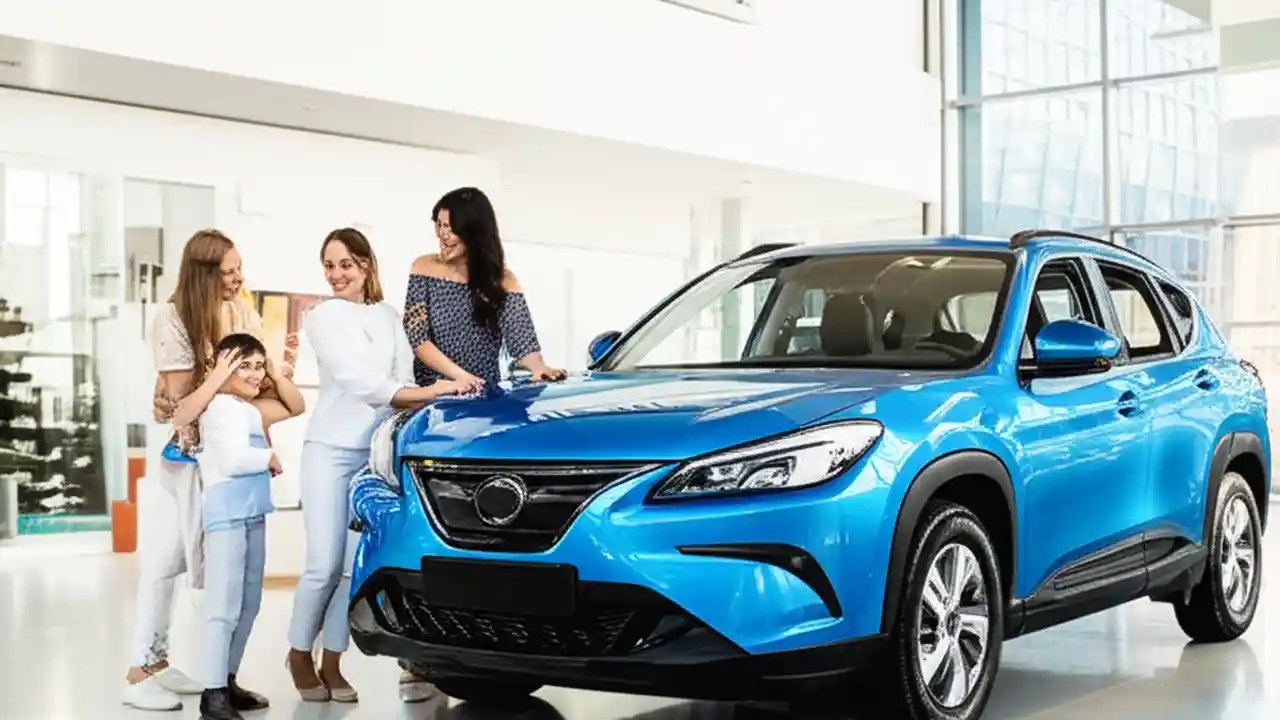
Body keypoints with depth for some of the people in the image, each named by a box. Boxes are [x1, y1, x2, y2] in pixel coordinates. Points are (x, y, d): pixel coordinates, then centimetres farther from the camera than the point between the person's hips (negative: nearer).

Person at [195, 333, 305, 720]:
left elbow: (296, 407, 26)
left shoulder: (252, 408, 17)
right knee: (224, 607, -12)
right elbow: (233, 459, -21)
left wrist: (277, 375, 11)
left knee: (248, 605, 16)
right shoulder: (219, 406, -11)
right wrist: (271, 458, -4)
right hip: (226, 515, -10)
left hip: (252, 515, 10)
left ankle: (228, 682, 25)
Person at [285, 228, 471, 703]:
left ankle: (332, 663, 12)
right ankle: (300, 654, 12)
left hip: (376, 451, 4)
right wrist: (426, 394, -22)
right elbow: (356, 382, -14)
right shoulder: (322, 318, -3)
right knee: (325, 564, -8)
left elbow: (401, 378, 6)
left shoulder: (388, 317, 11)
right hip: (330, 449, -4)